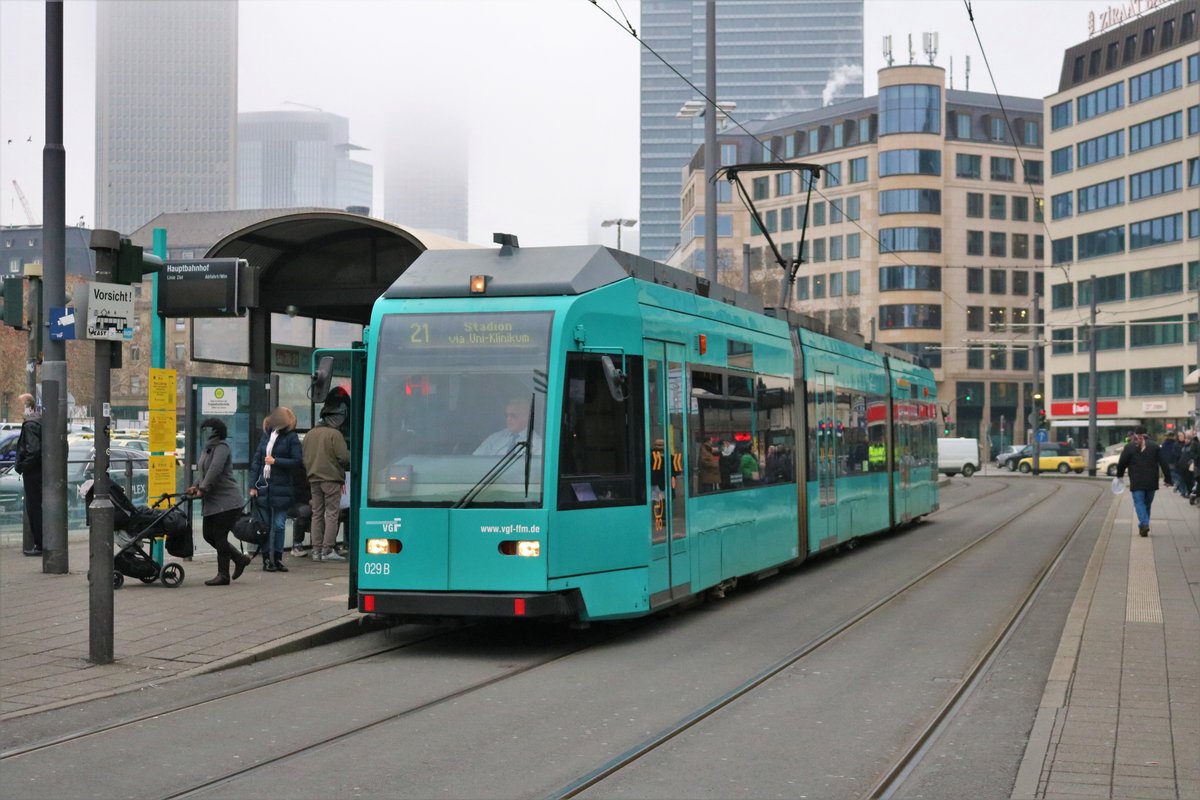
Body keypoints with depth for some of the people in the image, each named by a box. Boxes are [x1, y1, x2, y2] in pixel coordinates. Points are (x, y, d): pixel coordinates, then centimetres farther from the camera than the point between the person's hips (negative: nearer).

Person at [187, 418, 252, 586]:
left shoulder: (221, 447, -12)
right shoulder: (208, 449, 18)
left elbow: (215, 470, -25)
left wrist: (203, 489, -26)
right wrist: (196, 486, 6)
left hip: (227, 501, -10)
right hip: (212, 502, 10)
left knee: (219, 537, -7)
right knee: (208, 535, 10)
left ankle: (223, 575, 0)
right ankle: (240, 559, 22)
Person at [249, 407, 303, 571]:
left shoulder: (291, 437, -2)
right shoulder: (266, 435, 10)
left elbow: (298, 461, -7)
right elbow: (256, 460, 11)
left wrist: (275, 461, -9)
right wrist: (253, 485, 4)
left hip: (281, 489, -4)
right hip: (263, 487, 4)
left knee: (279, 525, 0)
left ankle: (277, 558, 9)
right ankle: (266, 559, 9)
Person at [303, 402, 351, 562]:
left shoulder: (309, 434, 12)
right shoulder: (334, 434, -11)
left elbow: (305, 458, 17)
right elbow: (344, 457, -13)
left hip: (314, 479, 7)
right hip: (331, 478, -6)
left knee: (317, 514, 11)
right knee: (332, 513, -3)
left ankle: (316, 550, 9)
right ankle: (327, 550, -7)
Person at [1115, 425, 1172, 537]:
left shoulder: (1129, 447, -3)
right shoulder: (1155, 446, 4)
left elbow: (1121, 463, 1)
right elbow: (1163, 463, 1)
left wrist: (1119, 475, 18)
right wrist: (1167, 478, 5)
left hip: (1136, 482, -3)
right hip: (1151, 482, 3)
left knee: (1139, 503, -2)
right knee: (1147, 503, 16)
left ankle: (1144, 524, -22)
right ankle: (1143, 525, 19)